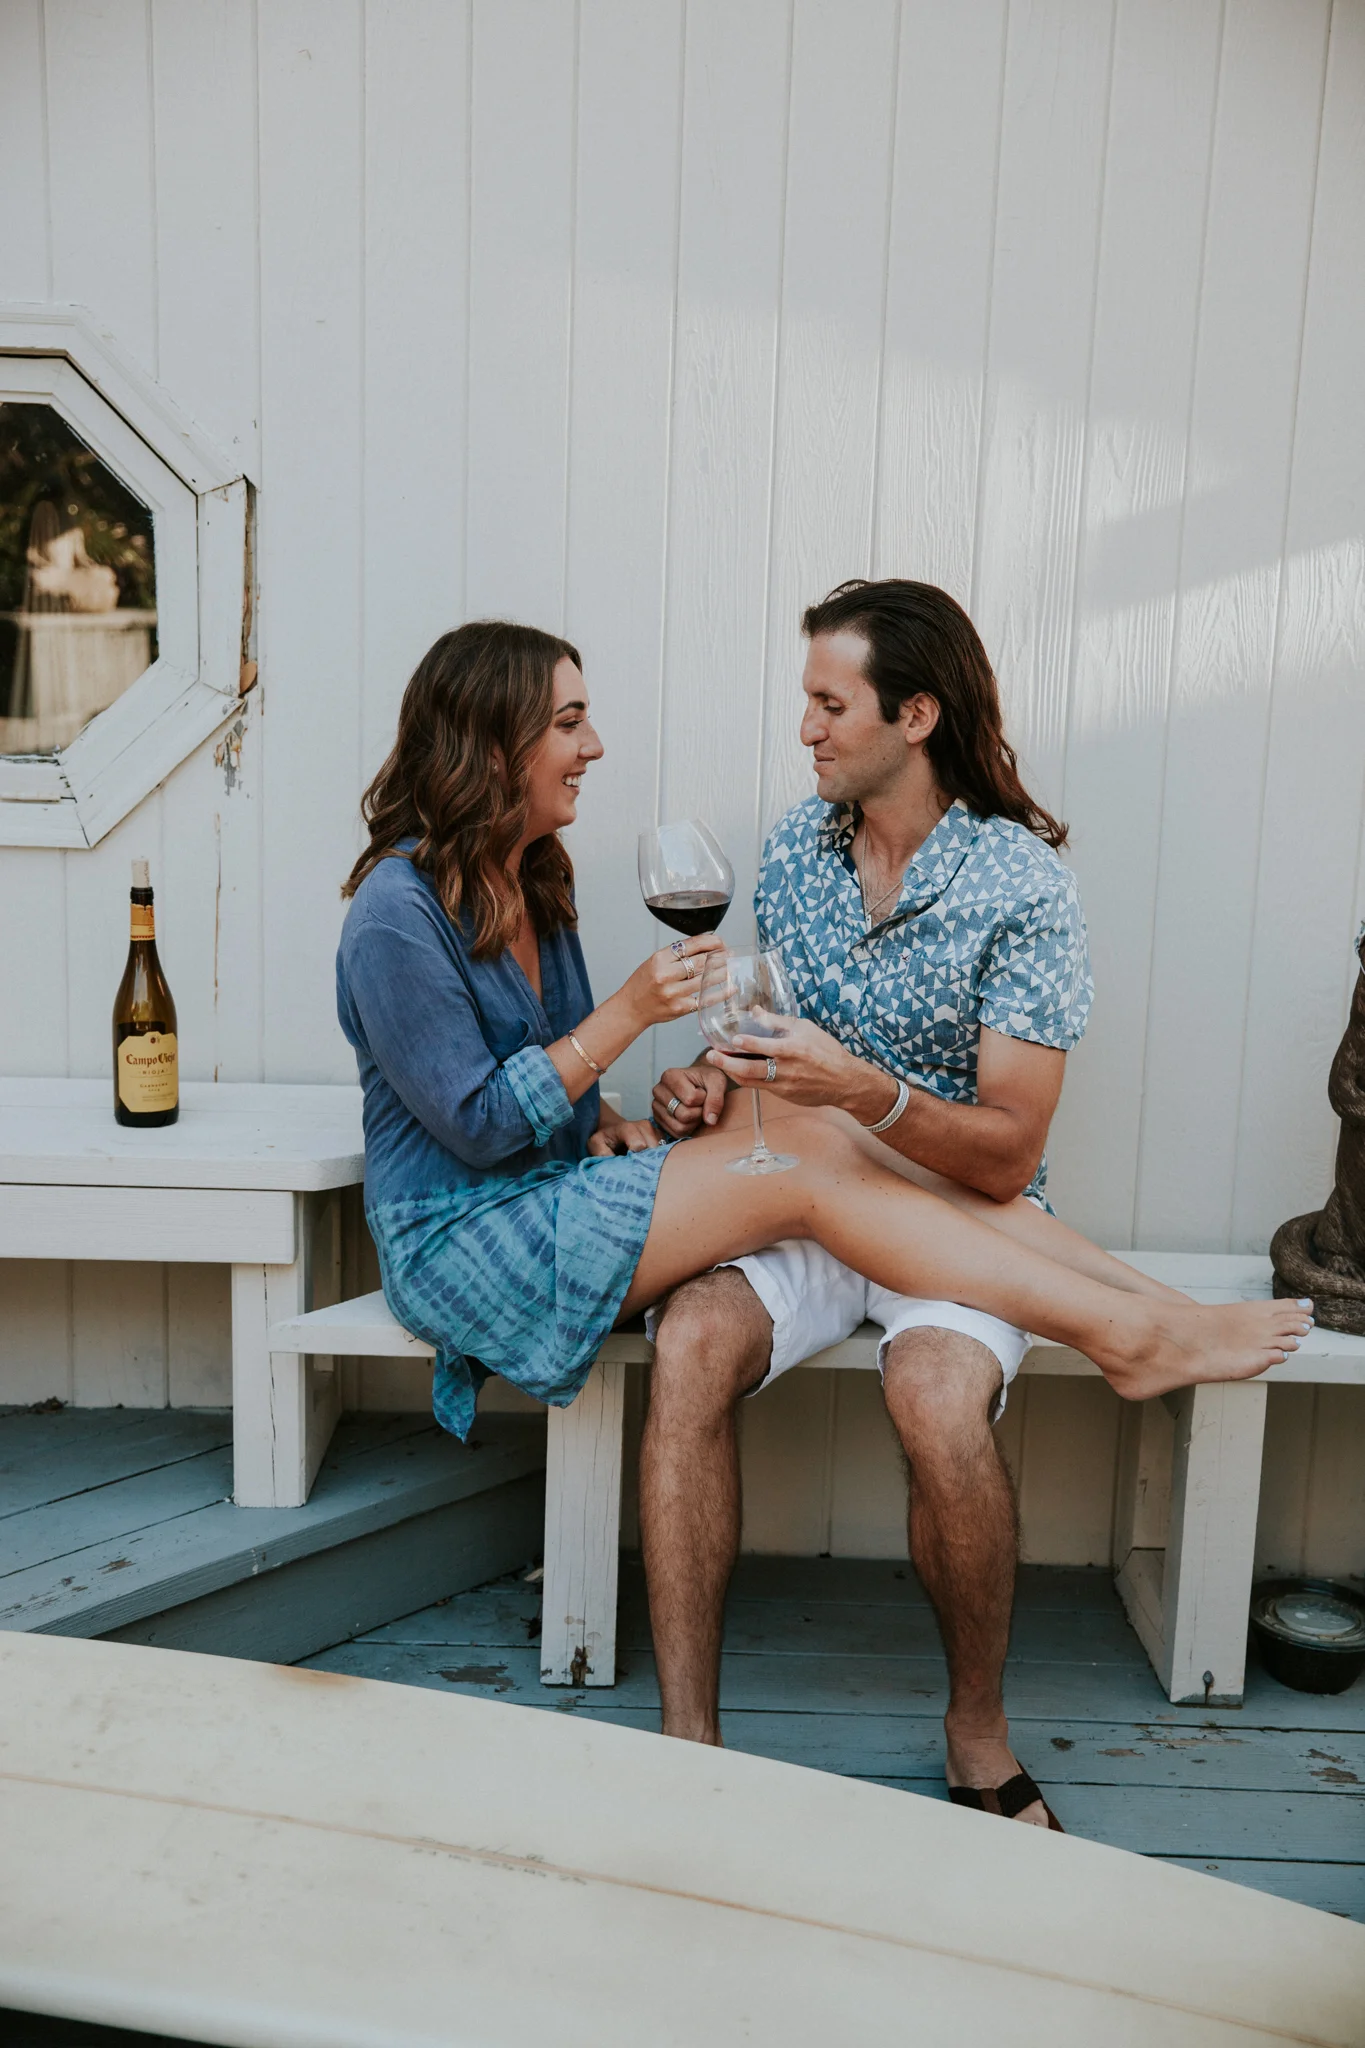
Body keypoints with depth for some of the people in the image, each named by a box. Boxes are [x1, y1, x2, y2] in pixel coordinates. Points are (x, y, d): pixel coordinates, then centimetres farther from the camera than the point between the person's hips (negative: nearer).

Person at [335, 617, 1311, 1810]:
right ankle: (1121, 1332, -20)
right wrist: (627, 1017, -20)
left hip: (551, 1191, 8)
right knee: (804, 1154, -24)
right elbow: (475, 1121, -18)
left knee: (813, 1129, -16)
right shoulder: (397, 913, -16)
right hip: (462, 1240, -8)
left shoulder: (528, 881, 11)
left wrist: (600, 1120, 0)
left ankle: (1151, 1303, -19)